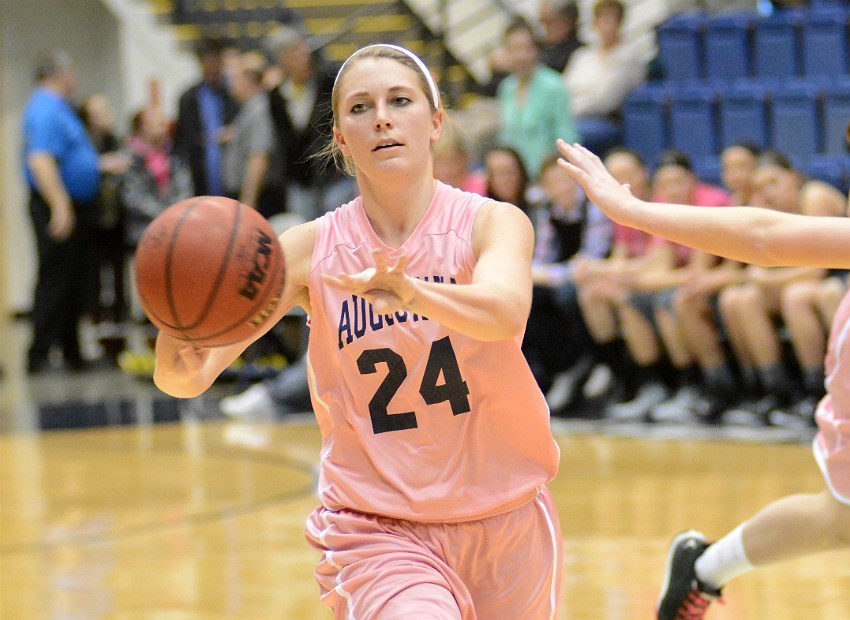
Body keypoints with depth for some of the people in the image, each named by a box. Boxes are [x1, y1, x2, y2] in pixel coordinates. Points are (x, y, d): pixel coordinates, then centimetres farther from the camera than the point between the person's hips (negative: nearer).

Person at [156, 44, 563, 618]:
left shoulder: (492, 223, -7)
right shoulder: (313, 249, -5)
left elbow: (505, 311, -31)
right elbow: (183, 377, -14)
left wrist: (411, 292, -50)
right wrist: (179, 345, -38)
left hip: (505, 519, 2)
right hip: (375, 529, -2)